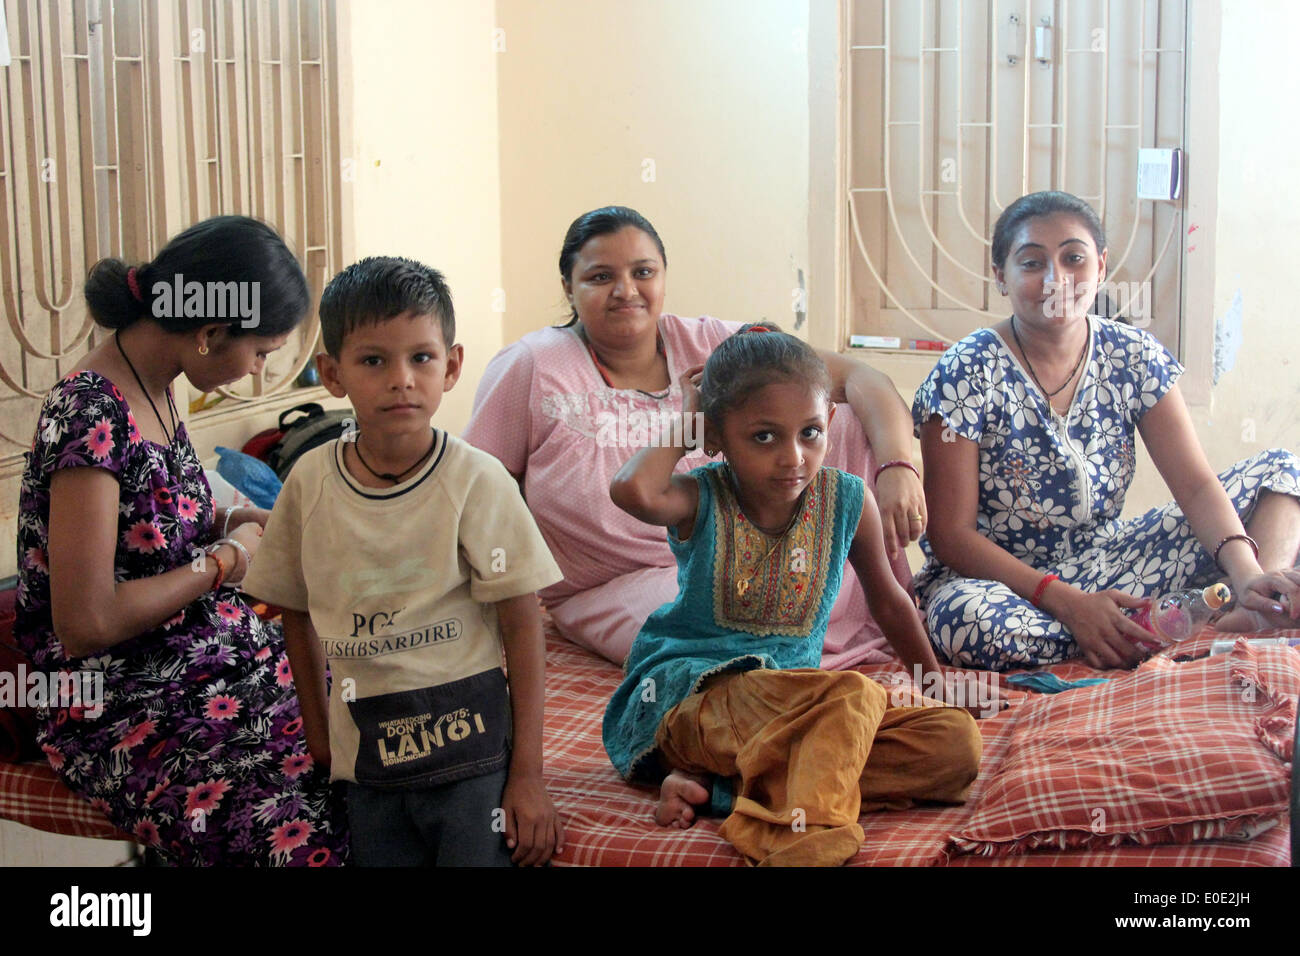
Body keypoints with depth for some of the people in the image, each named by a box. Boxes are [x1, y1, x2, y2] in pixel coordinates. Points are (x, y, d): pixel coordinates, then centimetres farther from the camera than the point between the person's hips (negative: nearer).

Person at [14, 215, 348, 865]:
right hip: (124, 711, -9)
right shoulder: (93, 415, -21)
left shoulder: (151, 390, 6)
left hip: (211, 652, 9)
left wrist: (231, 521, 5)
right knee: (311, 831, -27)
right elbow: (86, 622, -23)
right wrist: (226, 560, -12)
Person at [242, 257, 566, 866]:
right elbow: (296, 611, 12)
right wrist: (317, 727, 10)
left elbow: (521, 625, -8)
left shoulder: (476, 482, -10)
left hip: (470, 753, -3)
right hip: (366, 758, 3)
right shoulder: (310, 483, -1)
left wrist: (528, 775, -10)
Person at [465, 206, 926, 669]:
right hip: (610, 591, -4)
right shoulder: (530, 369, -8)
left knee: (854, 426, -7)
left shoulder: (707, 345, -1)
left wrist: (897, 466, -22)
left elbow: (859, 378, -4)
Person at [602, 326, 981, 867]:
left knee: (957, 743, -15)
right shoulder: (702, 501, -7)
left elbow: (888, 601, 21)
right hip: (683, 695, -6)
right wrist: (683, 420, -13)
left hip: (791, 695, 6)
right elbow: (632, 491, -32)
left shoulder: (847, 502, 3)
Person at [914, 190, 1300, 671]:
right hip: (1000, 575, -4)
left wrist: (1248, 572, -28)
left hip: (1106, 562, 5)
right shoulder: (968, 373, -15)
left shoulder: (1133, 355, -2)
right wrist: (1068, 603, -29)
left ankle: (1258, 615, -32)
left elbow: (1196, 484, -7)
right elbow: (952, 534, -17)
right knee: (968, 620, -42)